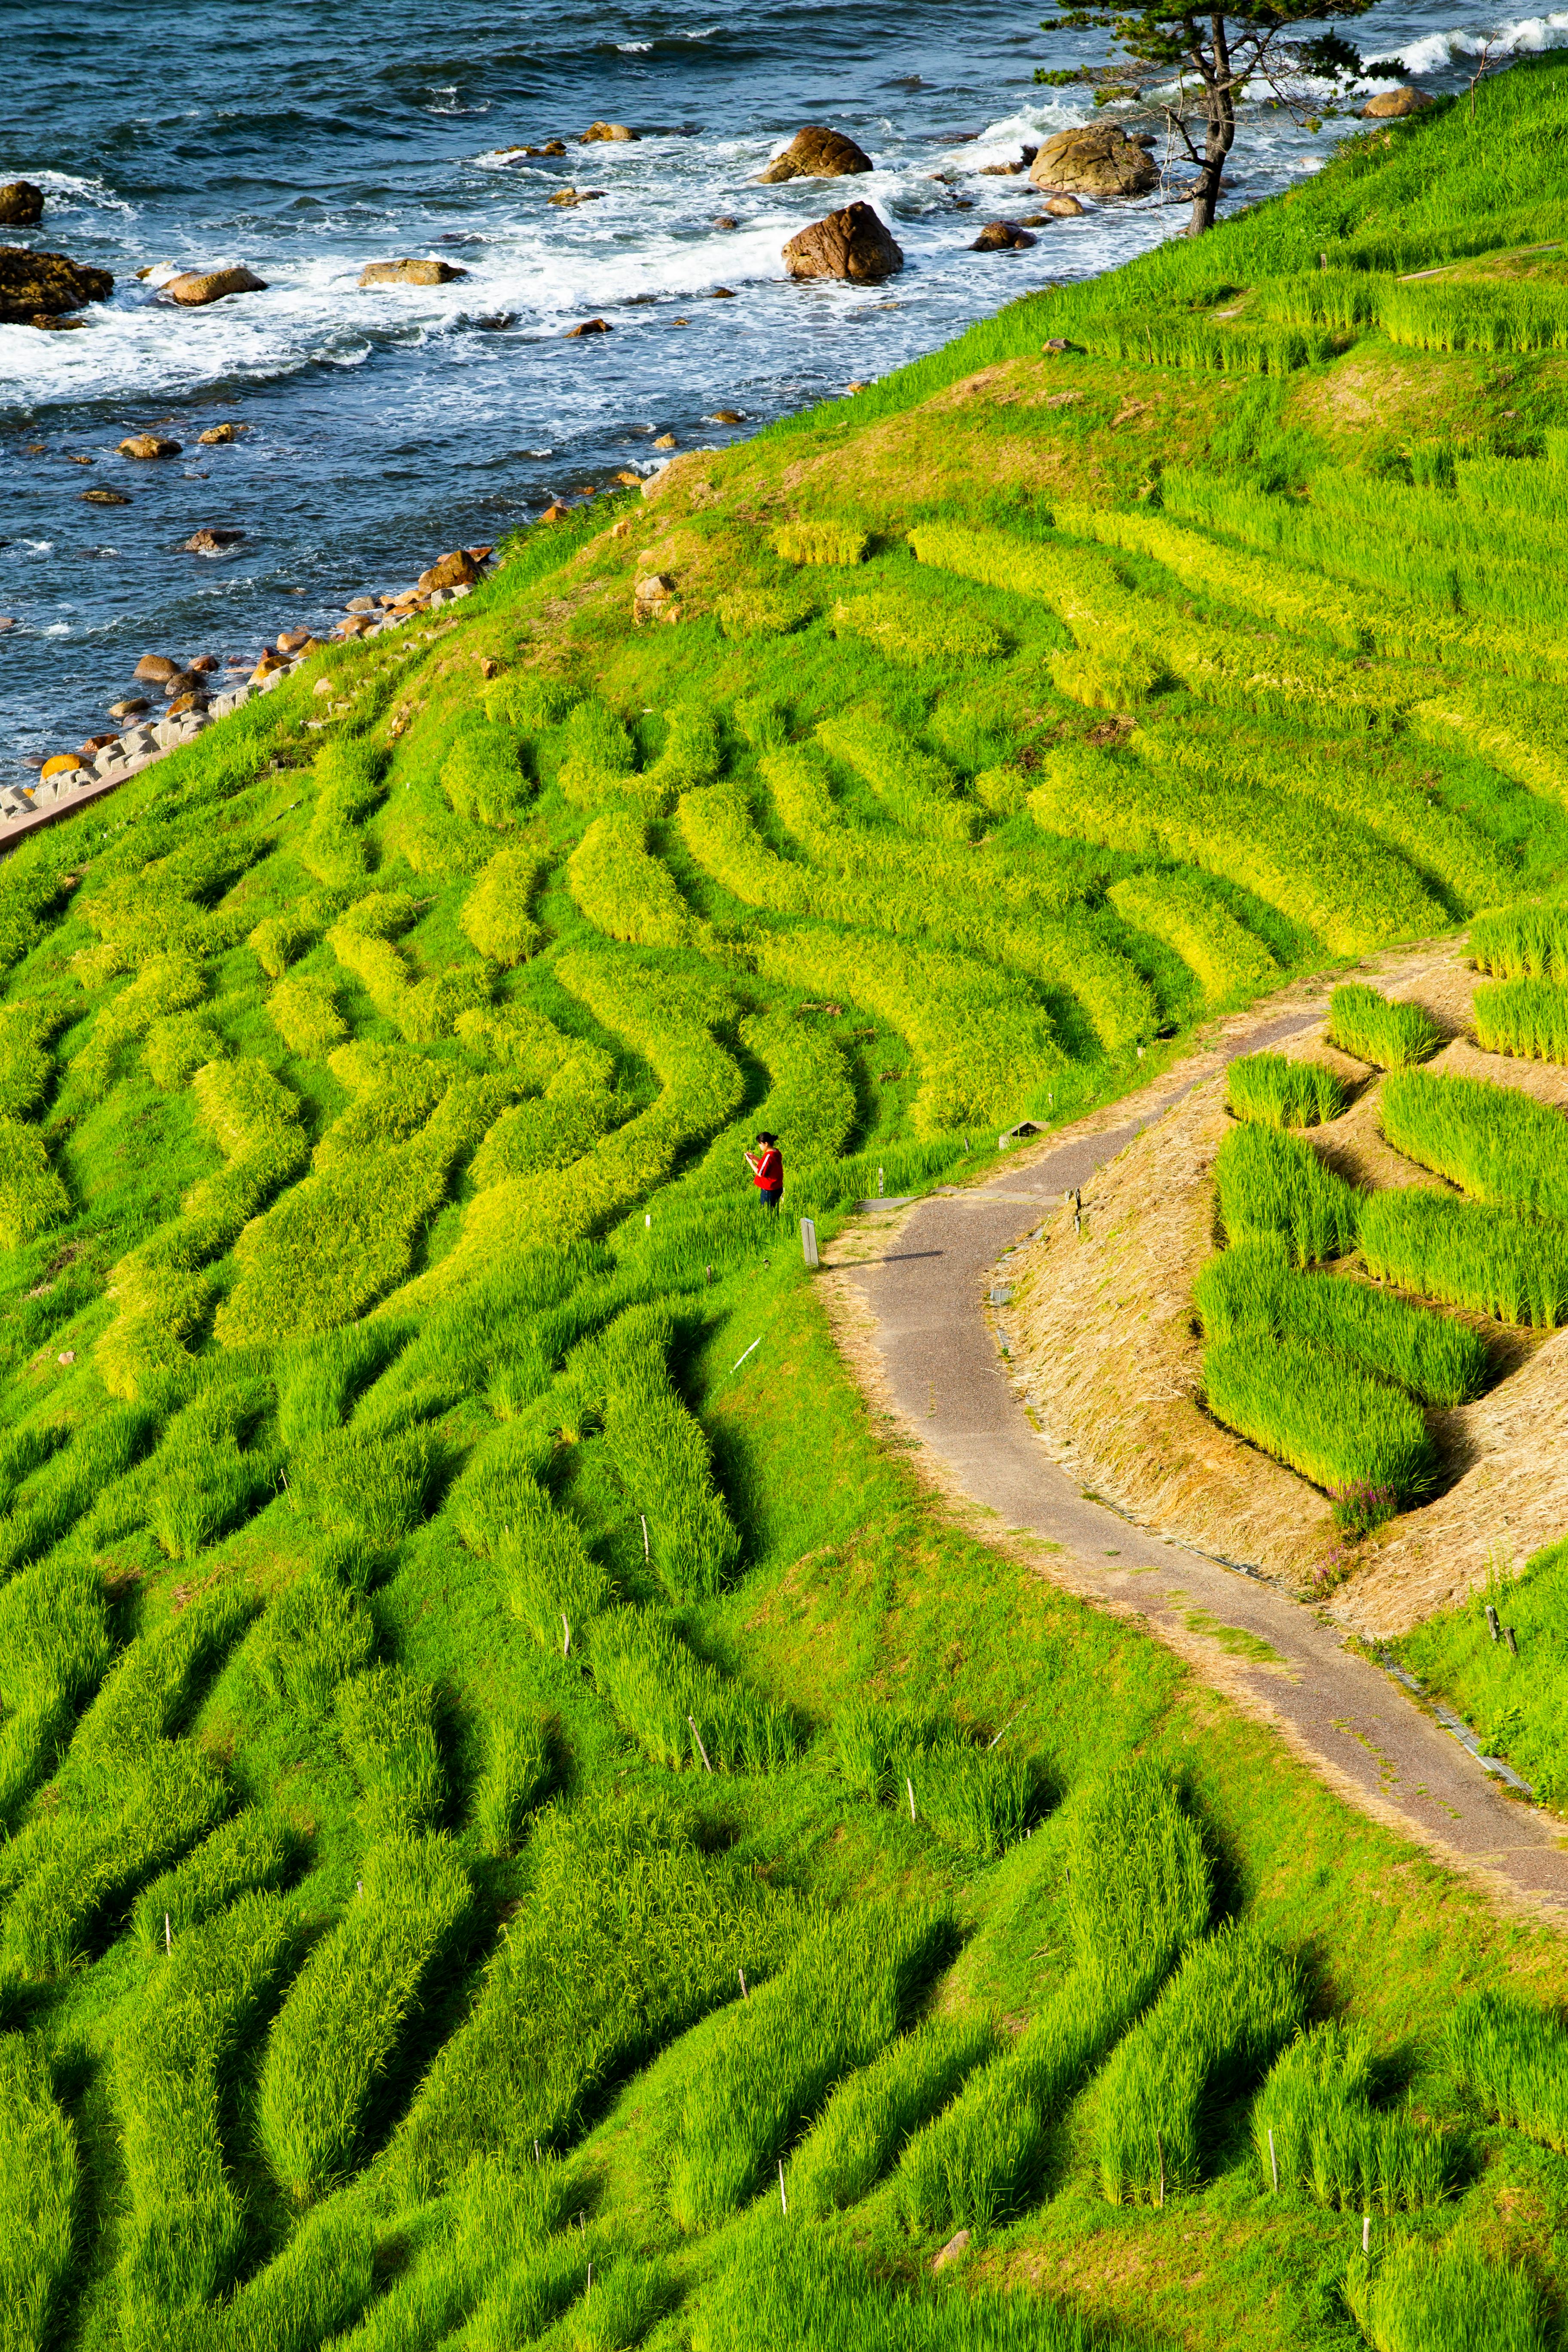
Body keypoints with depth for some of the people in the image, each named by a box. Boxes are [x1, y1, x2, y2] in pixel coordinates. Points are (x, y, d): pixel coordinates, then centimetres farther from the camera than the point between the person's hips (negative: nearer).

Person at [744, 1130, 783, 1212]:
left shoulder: (769, 1156, -25)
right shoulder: (776, 1152, 3)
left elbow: (760, 1174, -19)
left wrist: (750, 1162, -10)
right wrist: (754, 1158, 7)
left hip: (769, 1190, -9)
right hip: (778, 1188, 9)